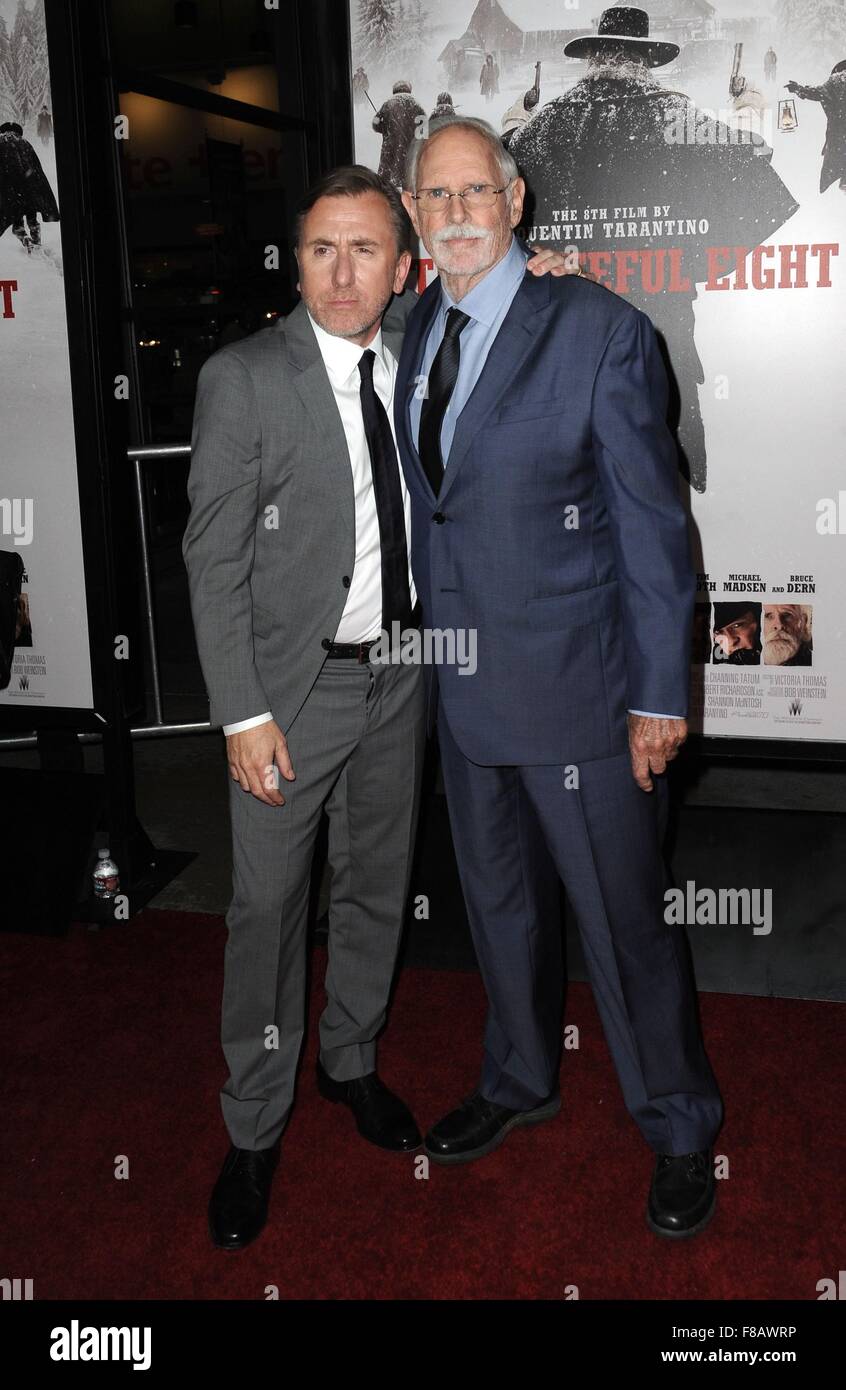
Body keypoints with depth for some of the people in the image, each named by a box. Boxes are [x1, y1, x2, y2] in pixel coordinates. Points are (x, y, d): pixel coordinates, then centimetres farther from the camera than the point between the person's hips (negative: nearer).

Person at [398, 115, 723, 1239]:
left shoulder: (600, 331, -12)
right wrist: (428, 650, 10)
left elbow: (653, 525, -11)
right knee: (500, 900, 21)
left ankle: (678, 1125, 29)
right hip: (461, 683, 6)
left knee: (622, 915, 6)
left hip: (574, 683, -6)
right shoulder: (415, 334, 6)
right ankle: (521, 1082, 44)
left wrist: (659, 697, -13)